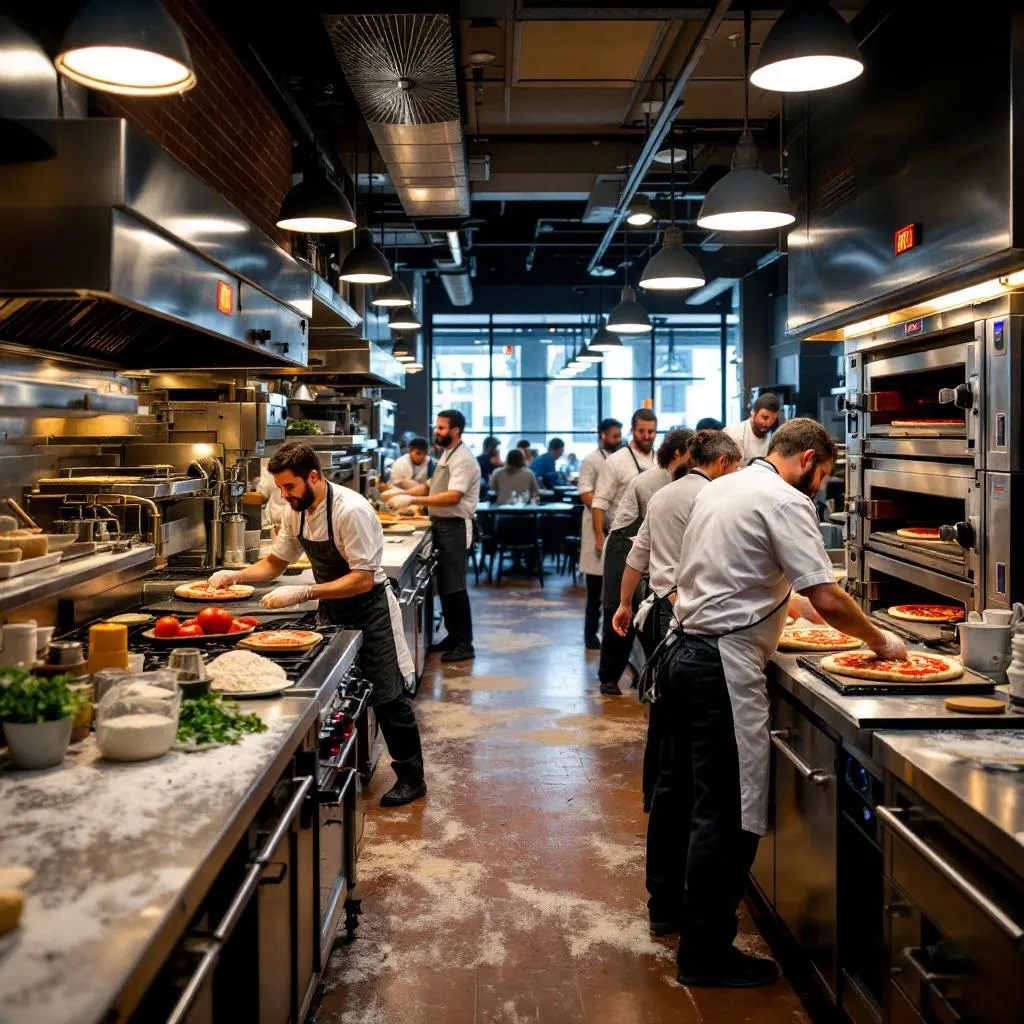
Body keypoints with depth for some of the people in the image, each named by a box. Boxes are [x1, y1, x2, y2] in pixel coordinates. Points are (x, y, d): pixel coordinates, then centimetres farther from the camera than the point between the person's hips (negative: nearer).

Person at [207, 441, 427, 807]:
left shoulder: (351, 510, -27)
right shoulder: (295, 512, -3)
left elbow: (362, 580, -29)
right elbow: (275, 562, 10)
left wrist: (304, 593, -35)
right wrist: (236, 575, -8)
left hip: (368, 608, -7)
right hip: (332, 608, 7)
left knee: (387, 696, -2)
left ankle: (410, 778, 11)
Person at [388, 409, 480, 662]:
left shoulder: (462, 459, -16)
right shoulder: (447, 455, 15)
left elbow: (453, 497, -26)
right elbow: (432, 487, 22)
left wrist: (412, 500, -28)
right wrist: (403, 492, 5)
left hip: (454, 528, -10)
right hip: (442, 526, 10)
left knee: (454, 588, -7)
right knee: (444, 586, 14)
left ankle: (464, 644, -1)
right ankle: (453, 637, 23)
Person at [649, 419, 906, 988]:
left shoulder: (722, 488, 14)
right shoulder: (784, 502, -13)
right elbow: (828, 600, -17)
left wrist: (793, 602, 26)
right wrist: (880, 641, -2)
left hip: (684, 655, 10)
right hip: (724, 665, -10)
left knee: (681, 790, 22)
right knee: (727, 812, -3)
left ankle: (670, 903, 38)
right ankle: (706, 952, 4)